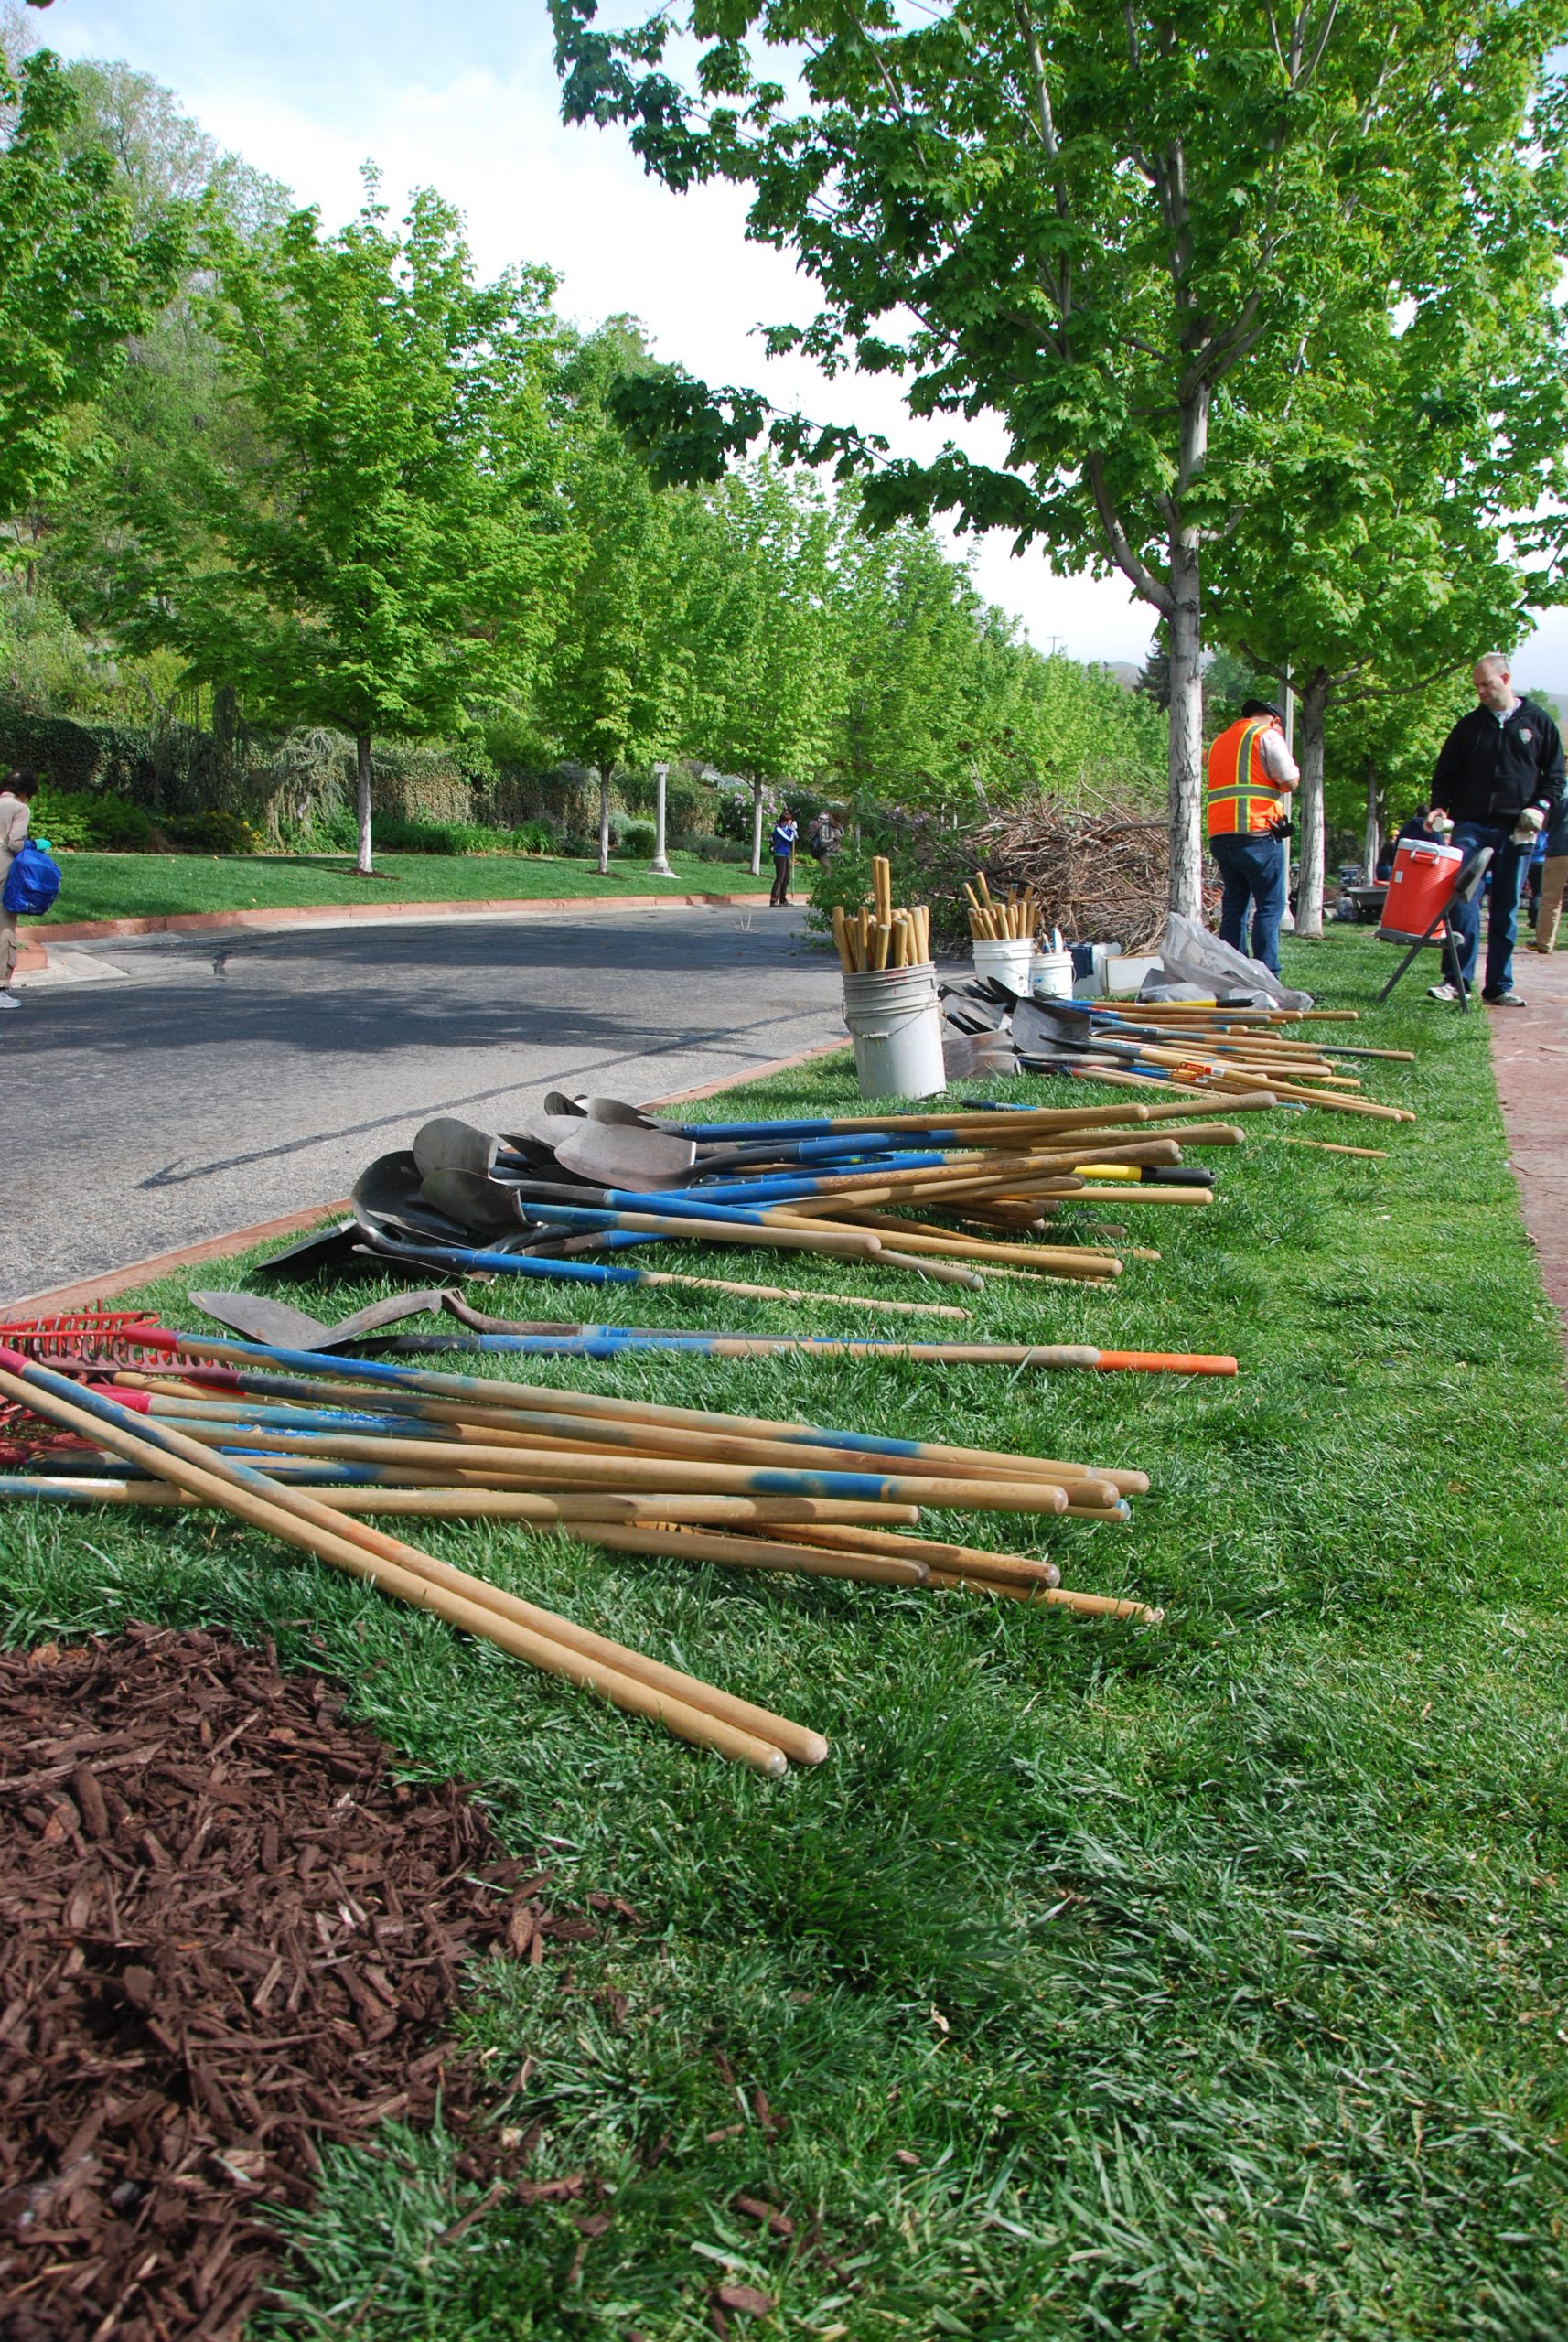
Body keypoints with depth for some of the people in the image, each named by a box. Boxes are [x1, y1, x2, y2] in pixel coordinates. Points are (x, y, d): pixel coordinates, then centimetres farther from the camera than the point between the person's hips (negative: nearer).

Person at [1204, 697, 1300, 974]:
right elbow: (1290, 781, -6)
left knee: (1233, 907, 10)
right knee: (1270, 906, -5)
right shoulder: (1267, 735, -1)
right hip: (1256, 834, -7)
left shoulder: (1221, 740, 23)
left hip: (1220, 834, 7)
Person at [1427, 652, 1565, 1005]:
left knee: (1507, 909, 4)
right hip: (1471, 825, 0)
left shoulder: (1538, 722, 8)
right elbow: (1446, 773, 13)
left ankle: (1499, 986, 9)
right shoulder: (1469, 725, 10)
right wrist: (1439, 806, -4)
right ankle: (1458, 978, -12)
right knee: (1462, 898, -14)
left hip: (1517, 830, 0)